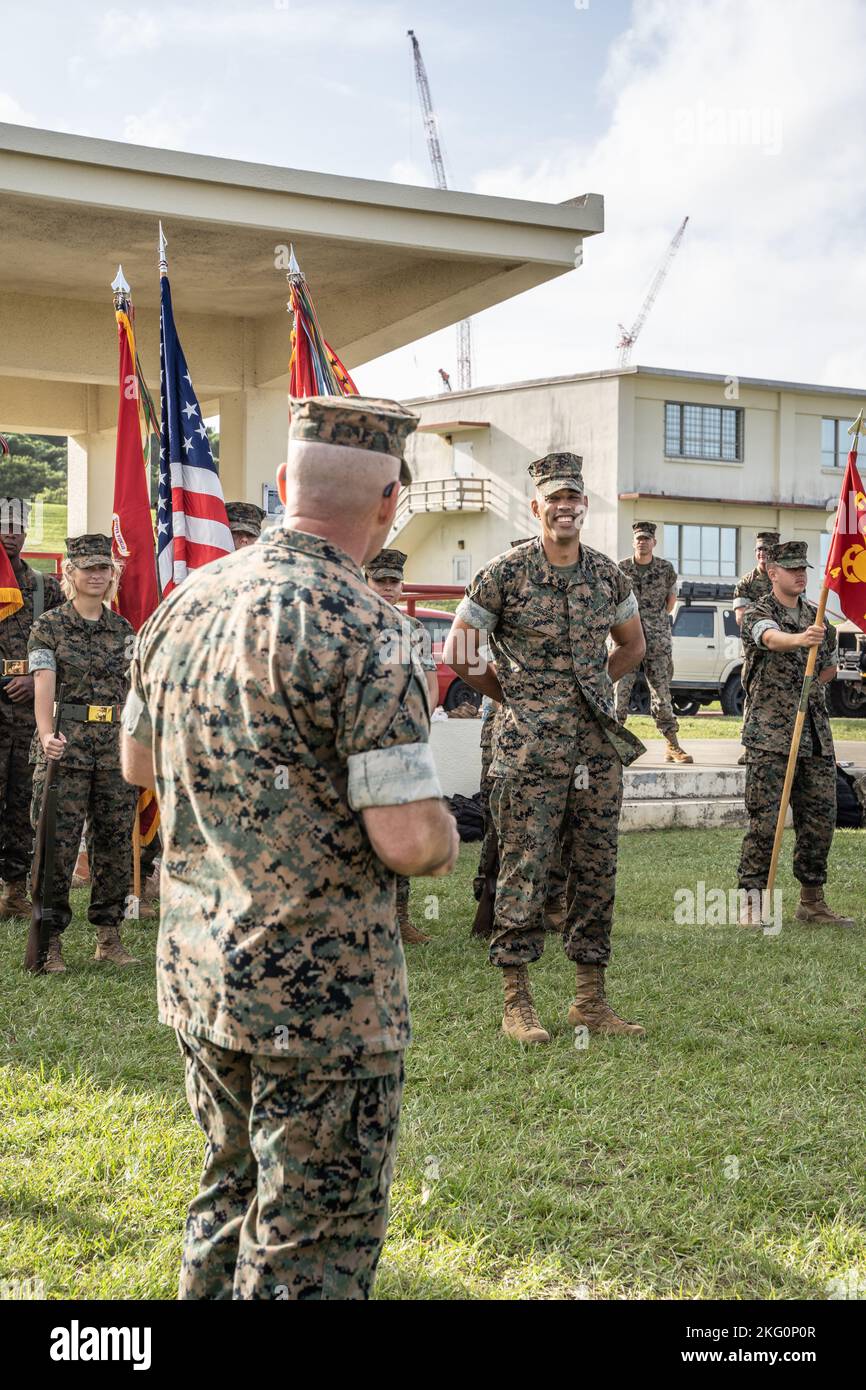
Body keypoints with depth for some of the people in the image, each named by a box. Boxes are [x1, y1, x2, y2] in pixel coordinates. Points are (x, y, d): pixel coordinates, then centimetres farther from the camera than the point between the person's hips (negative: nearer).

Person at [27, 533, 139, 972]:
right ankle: (50, 940, 3)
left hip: (116, 745, 4)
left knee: (116, 841, 7)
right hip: (65, 746, -4)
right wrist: (45, 732, -26)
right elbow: (44, 684, -10)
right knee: (58, 841, -5)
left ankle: (109, 937, 18)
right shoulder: (48, 626, 2)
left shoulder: (124, 630, 13)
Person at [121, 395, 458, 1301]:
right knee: (312, 1254, 6)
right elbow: (406, 839, -23)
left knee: (233, 1199, 24)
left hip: (197, 976, 7)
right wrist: (443, 842, -2)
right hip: (322, 996, -7)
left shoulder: (185, 602, 3)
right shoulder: (360, 628, -19)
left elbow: (137, 762, 17)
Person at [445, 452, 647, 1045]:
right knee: (525, 871, -2)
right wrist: (515, 697, 5)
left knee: (596, 871, 9)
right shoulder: (505, 574, -5)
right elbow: (460, 651, 1)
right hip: (531, 751, -5)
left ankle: (591, 1000, 19)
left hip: (599, 747, 5)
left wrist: (591, 688, 13)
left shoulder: (609, 575, 8)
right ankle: (517, 1002, 8)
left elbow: (632, 645, 24)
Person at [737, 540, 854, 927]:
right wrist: (800, 639, -49)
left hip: (816, 732, 6)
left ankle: (812, 901, 17)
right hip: (769, 736, -6)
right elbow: (772, 638, -29)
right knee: (765, 818, -8)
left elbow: (829, 668, 26)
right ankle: (751, 901, -1)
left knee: (820, 816, 6)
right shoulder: (758, 614, -5)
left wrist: (801, 689, 11)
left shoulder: (816, 617, 14)